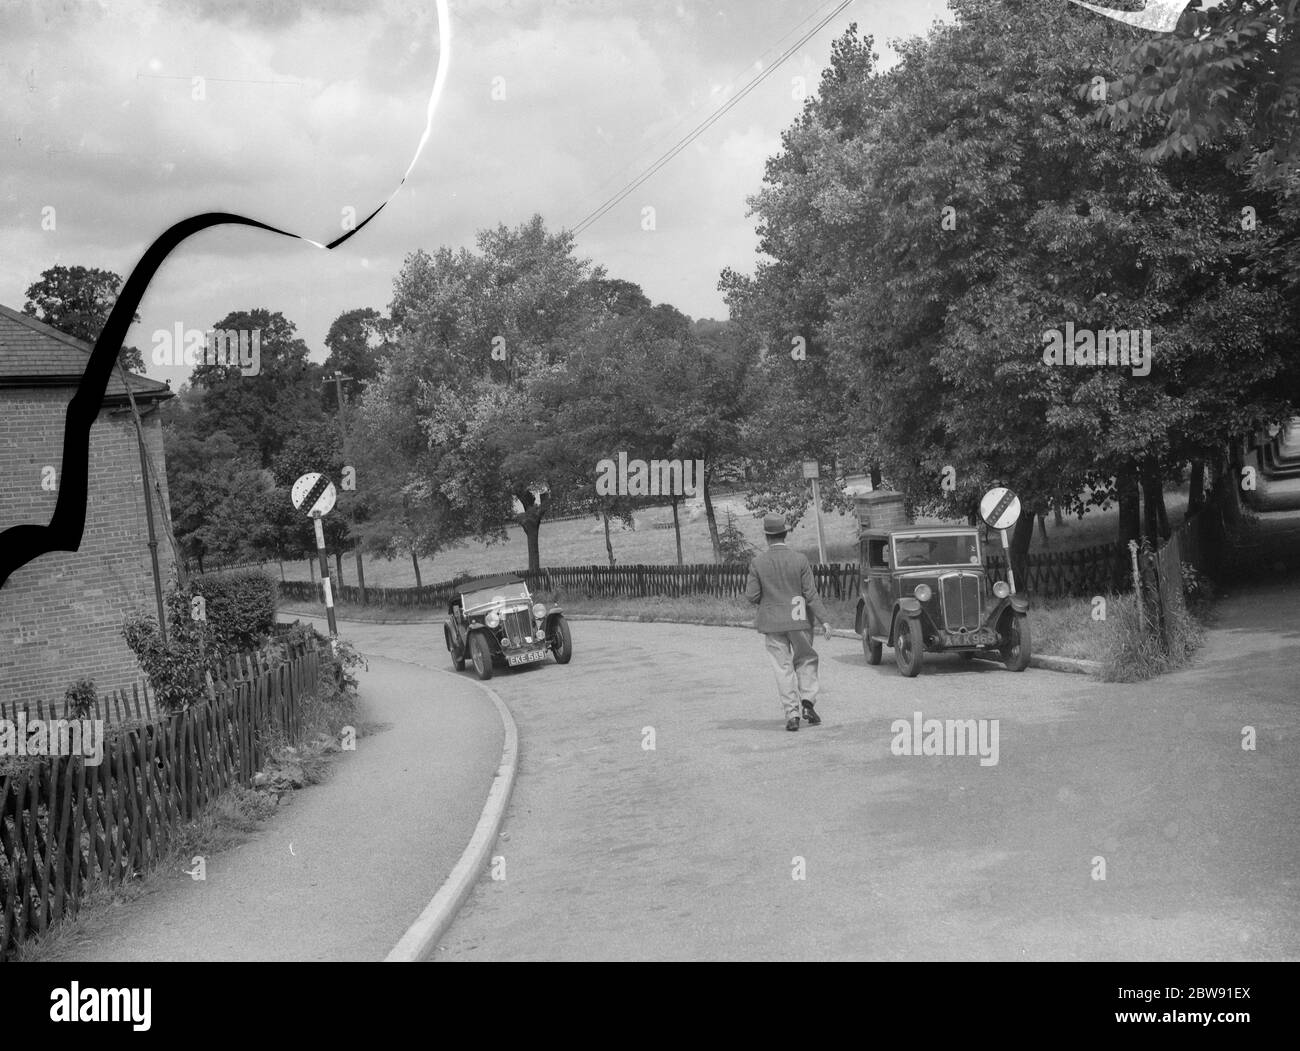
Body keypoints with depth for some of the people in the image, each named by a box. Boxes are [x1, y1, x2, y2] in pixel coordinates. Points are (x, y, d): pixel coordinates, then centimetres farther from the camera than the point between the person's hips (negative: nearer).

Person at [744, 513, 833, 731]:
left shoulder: (757, 563, -7)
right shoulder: (800, 560, -8)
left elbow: (751, 596, -6)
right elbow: (811, 594, -10)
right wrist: (824, 620, -7)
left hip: (772, 623, 0)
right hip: (799, 620, 0)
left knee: (783, 668, 6)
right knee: (806, 660, 18)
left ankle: (792, 714, 1)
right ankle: (808, 701, 2)